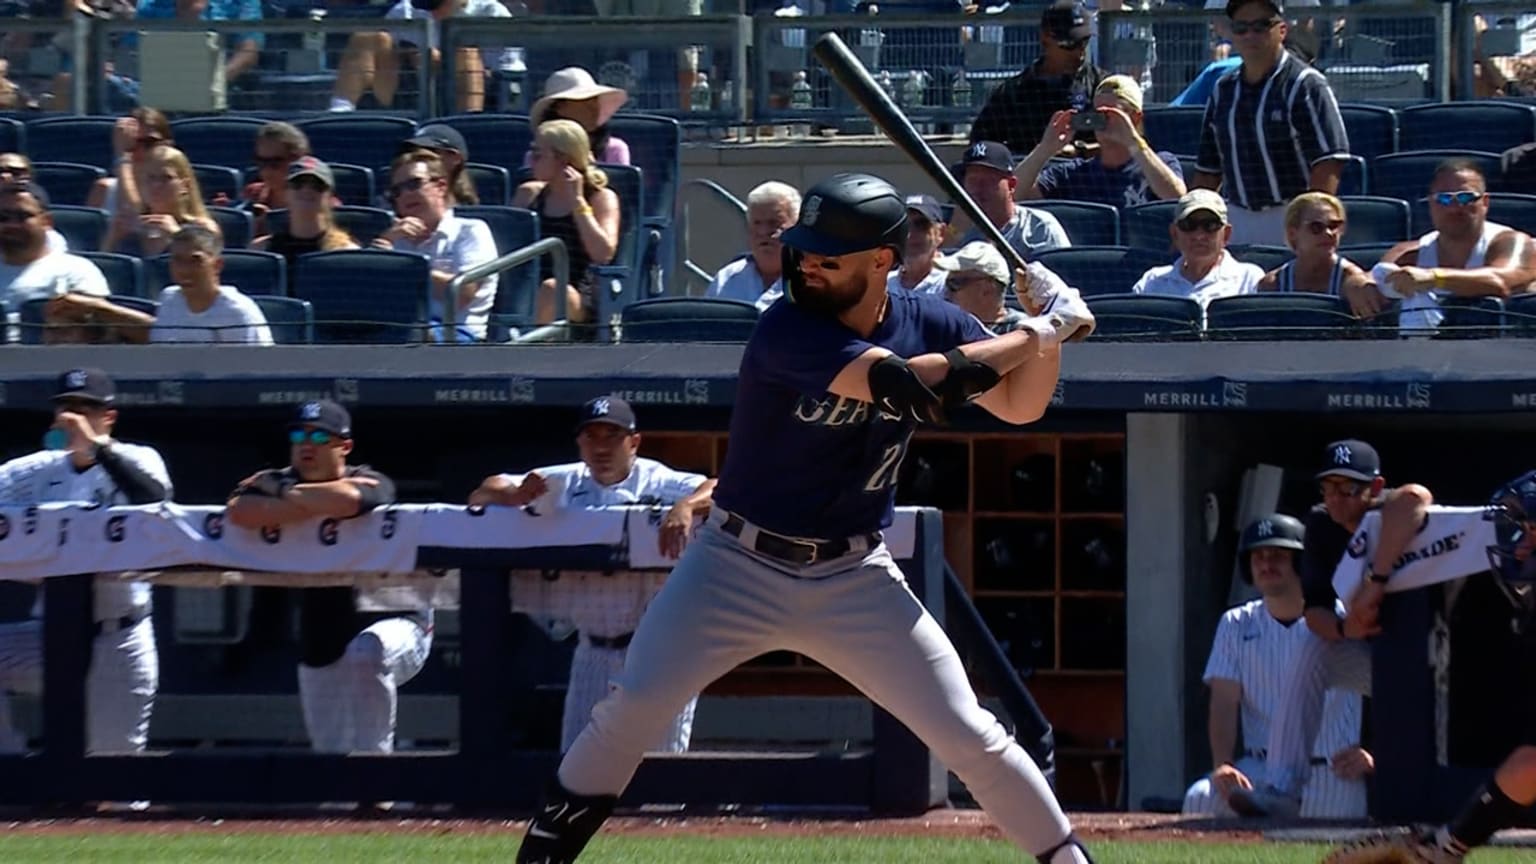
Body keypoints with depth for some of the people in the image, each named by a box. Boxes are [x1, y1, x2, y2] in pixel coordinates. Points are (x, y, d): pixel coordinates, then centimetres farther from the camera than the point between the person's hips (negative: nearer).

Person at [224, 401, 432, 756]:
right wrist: (321, 503, -24)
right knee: (331, 754, 5)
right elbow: (240, 512, -23)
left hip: (394, 621, -5)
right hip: (320, 643, 5)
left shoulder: (372, 484, -11)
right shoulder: (274, 482, 0)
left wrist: (284, 493, -19)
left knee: (364, 654, -38)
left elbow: (346, 500, -37)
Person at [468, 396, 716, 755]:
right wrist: (517, 495, -18)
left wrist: (685, 507, -42)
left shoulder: (658, 483, -7)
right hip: (593, 654, 5)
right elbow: (483, 495, 5)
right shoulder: (566, 485, 7)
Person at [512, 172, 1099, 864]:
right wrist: (1034, 334, -23)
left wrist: (1050, 330, -11)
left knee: (968, 735, -3)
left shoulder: (928, 323, -3)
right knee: (636, 704, -13)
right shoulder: (788, 331, -21)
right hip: (738, 567, -3)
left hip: (854, 579, 3)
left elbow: (1018, 405, 7)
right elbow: (915, 386, -32)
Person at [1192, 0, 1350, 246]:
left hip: (1291, 217, -5)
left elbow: (1329, 164, -13)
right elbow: (1208, 171, 18)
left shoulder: (1305, 85, -6)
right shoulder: (1224, 90, 13)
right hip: (1239, 221, 5)